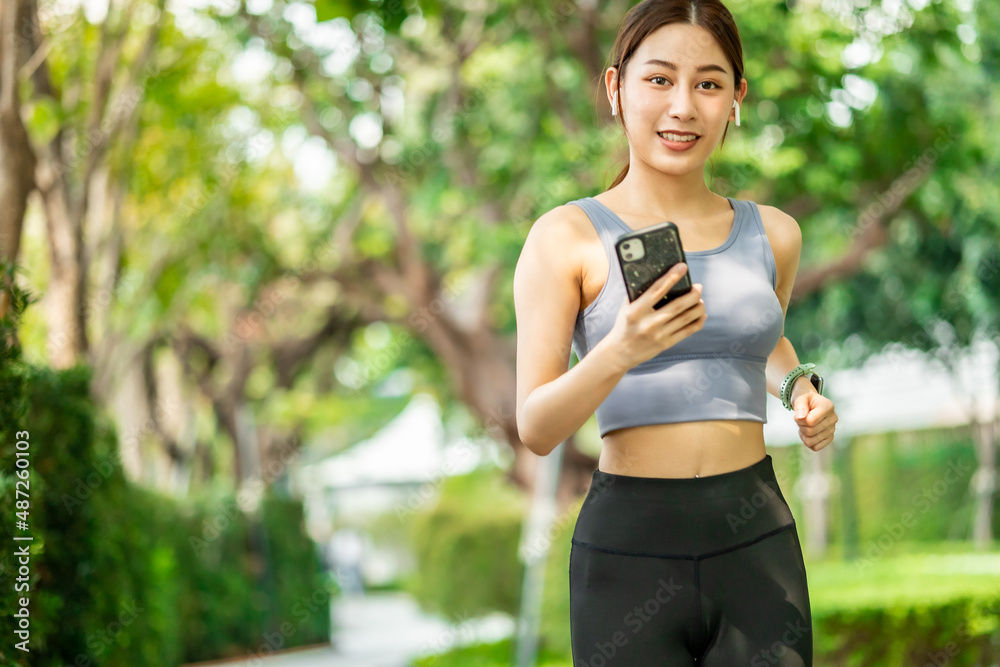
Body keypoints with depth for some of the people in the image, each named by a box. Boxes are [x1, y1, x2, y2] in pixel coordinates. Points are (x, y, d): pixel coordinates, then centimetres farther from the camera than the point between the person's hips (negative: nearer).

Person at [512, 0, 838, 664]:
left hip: (757, 543, 3)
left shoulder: (772, 234, 8)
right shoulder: (567, 238, -3)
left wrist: (799, 385, 8)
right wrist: (620, 351, -26)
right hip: (630, 554, -3)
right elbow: (536, 429, -8)